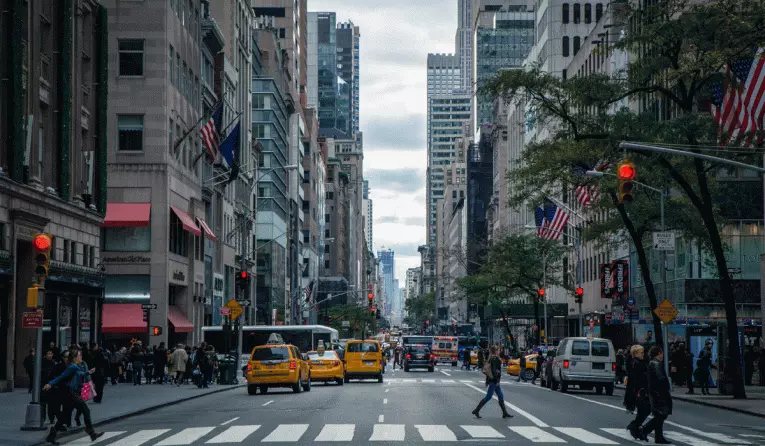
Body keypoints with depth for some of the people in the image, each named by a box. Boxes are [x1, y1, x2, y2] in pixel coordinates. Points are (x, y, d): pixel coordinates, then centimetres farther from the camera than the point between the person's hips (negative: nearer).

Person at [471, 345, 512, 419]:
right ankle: (476, 410, -2)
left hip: (492, 380, 10)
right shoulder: (495, 359, -16)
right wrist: (497, 381, -21)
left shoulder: (491, 358, 12)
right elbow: (494, 370, -22)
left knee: (501, 396, 11)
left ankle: (505, 413, 14)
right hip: (494, 380, -10)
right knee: (488, 397, -5)